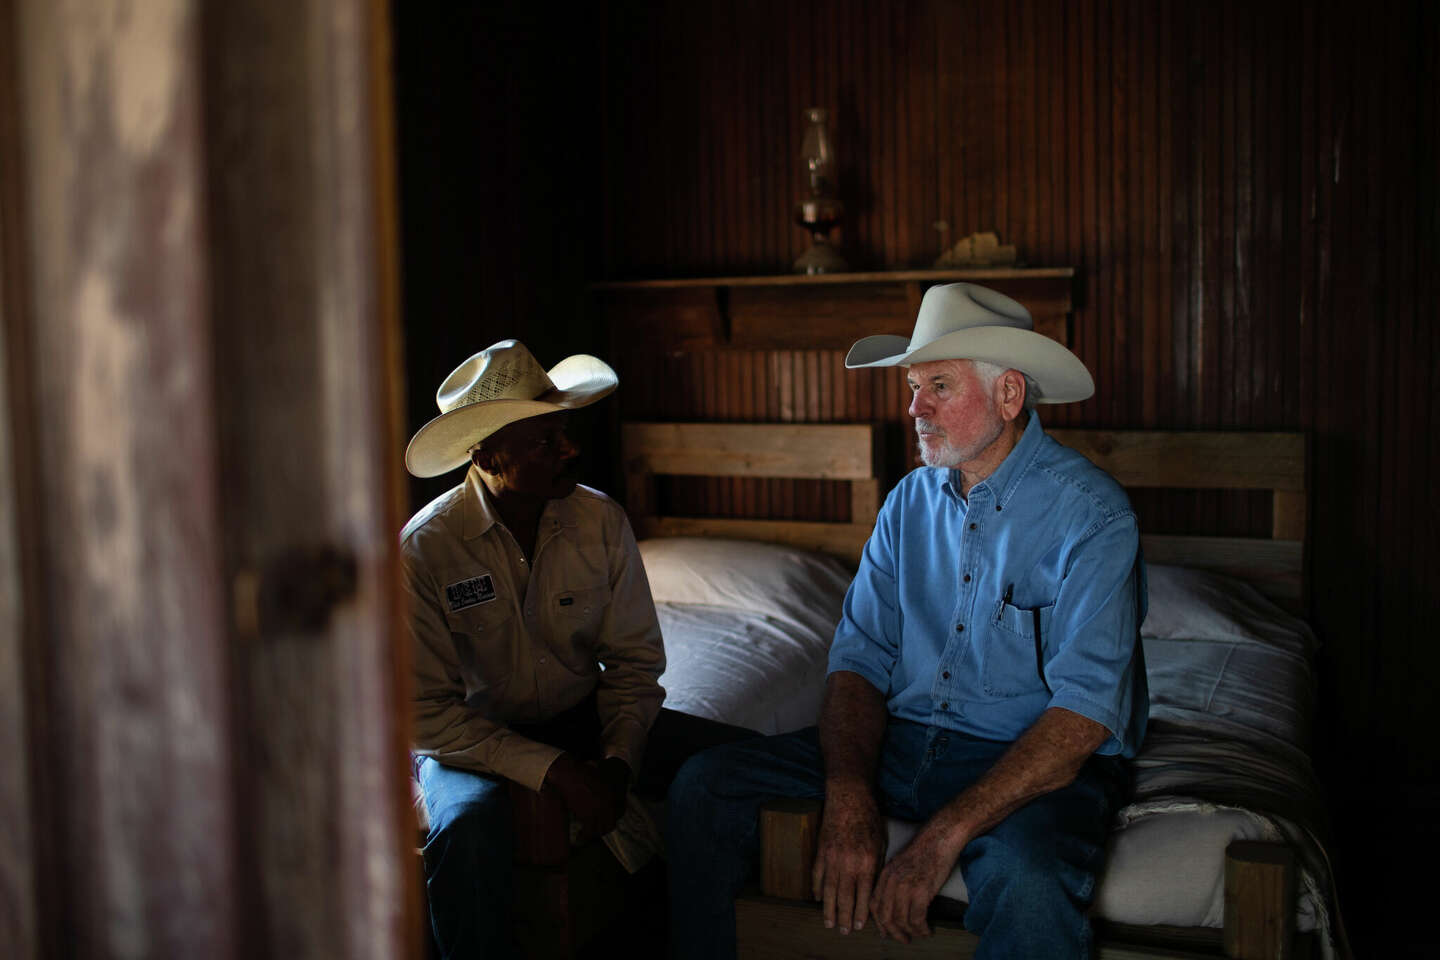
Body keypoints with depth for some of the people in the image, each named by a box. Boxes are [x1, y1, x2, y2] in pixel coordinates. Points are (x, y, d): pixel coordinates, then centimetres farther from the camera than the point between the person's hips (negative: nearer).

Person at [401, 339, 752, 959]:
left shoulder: (602, 522, -7)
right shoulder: (423, 550, -16)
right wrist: (554, 769, -26)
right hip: (474, 736, -3)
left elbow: (634, 659, 0)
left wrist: (617, 762, -17)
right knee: (469, 825, -38)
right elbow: (428, 714, -17)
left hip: (586, 717, 4)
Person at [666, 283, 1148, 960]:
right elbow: (860, 659, 3)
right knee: (704, 787, -9)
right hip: (900, 745, 6)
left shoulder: (1089, 513, -11)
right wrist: (849, 797, -16)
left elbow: (1086, 712, -19)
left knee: (1027, 884, -39)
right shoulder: (910, 502, 8)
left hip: (1032, 762, -5)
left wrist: (946, 834, -27)